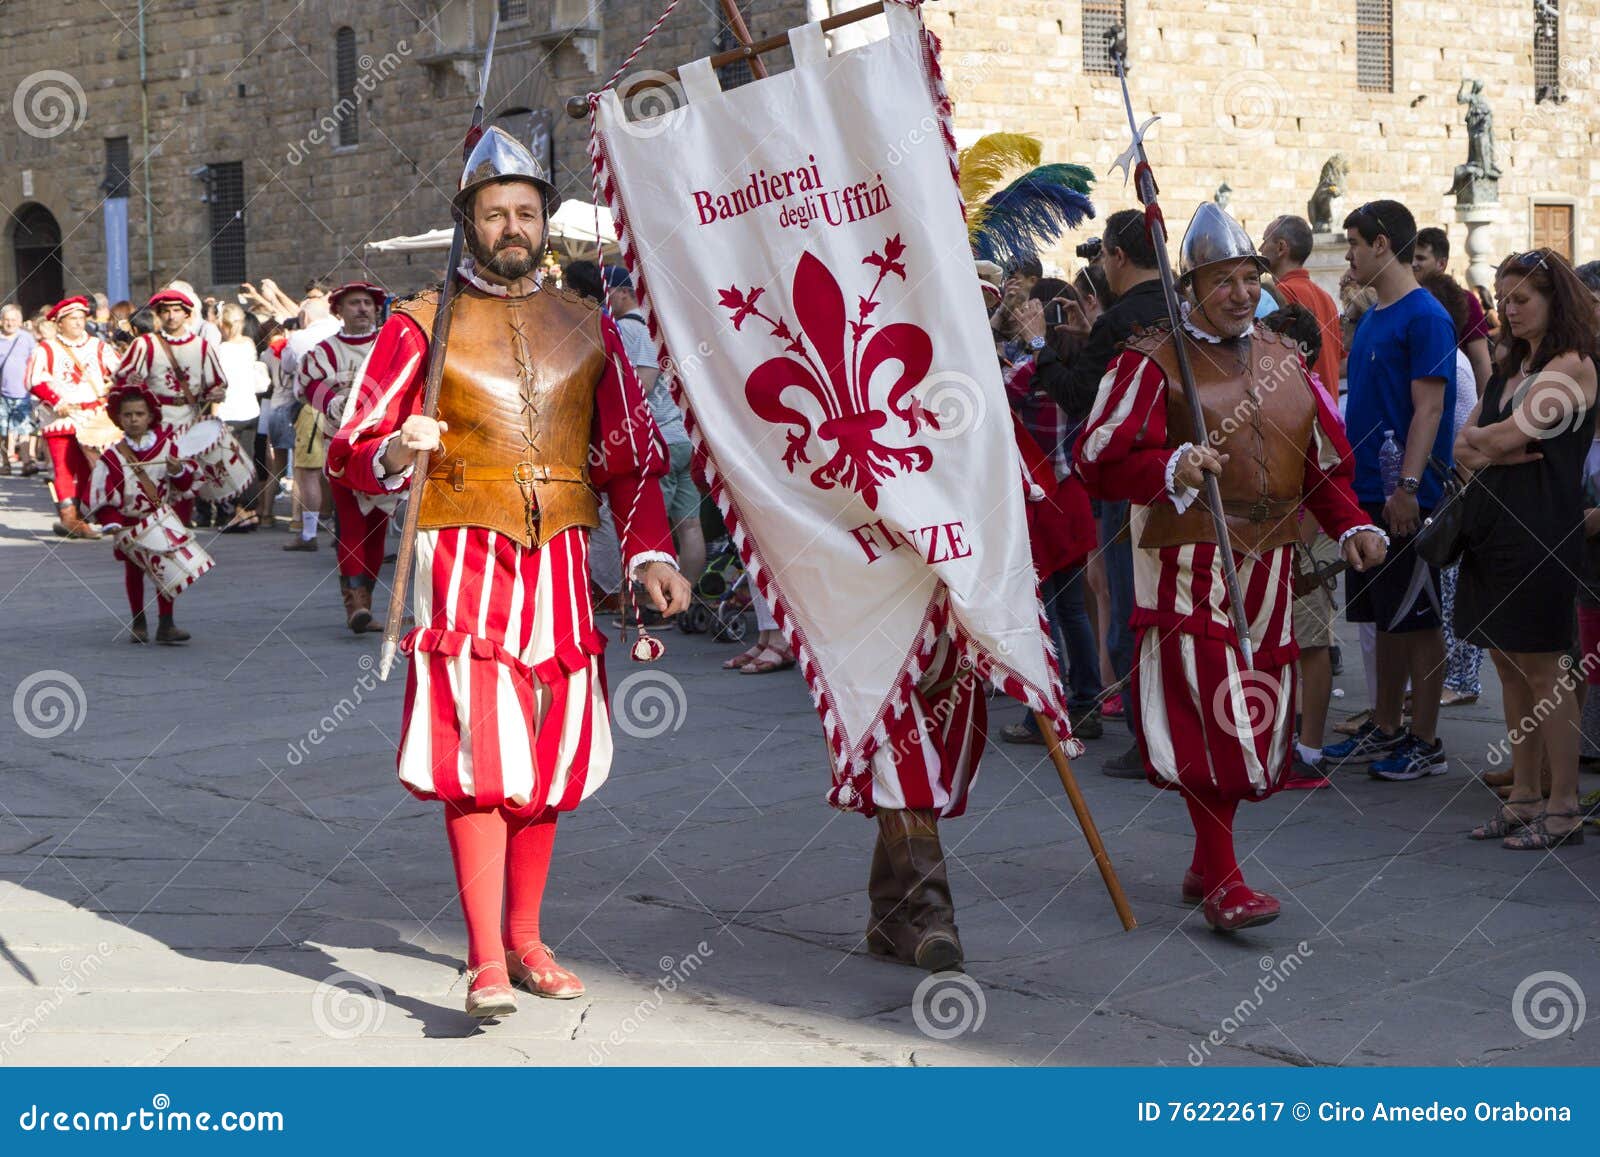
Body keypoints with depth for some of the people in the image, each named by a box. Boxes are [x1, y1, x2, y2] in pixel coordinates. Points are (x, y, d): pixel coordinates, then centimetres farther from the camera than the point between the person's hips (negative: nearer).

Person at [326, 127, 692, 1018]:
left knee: (548, 757, 8)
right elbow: (354, 450, -1)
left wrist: (651, 551, 0)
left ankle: (525, 939, 21)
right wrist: (394, 453, -24)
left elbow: (633, 459, 14)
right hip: (465, 561, -4)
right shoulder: (423, 325, 2)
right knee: (478, 755, -11)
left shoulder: (588, 327, 12)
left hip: (559, 568, 4)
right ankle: (487, 961, -9)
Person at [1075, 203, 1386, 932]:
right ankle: (1222, 882, -8)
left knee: (1254, 720, 9)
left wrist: (1351, 525, 5)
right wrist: (1171, 468, -30)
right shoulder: (1153, 361, -4)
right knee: (1207, 717, -14)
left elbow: (1325, 463, 21)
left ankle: (1207, 862, 26)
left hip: (1267, 566, 6)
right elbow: (1100, 458, -14)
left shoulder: (1284, 360, 15)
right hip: (1188, 564, -6)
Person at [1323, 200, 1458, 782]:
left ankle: (1425, 742, 5)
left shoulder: (1425, 317, -13)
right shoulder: (1371, 318, 14)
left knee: (1417, 619, -2)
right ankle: (1385, 730, 22)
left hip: (1404, 498, -9)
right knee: (1383, 617, 14)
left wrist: (1407, 486, -23)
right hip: (1367, 492, 9)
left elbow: (1429, 408, -18)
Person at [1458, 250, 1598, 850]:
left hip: (1540, 531, -8)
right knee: (1509, 665, 10)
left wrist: (1482, 441, 3)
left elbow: (1503, 437, -17)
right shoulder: (1508, 365, 17)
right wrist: (1493, 451, -8)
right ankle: (1523, 798, 17)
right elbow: (1464, 445, 12)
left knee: (1543, 670, -5)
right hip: (1491, 529, 8)